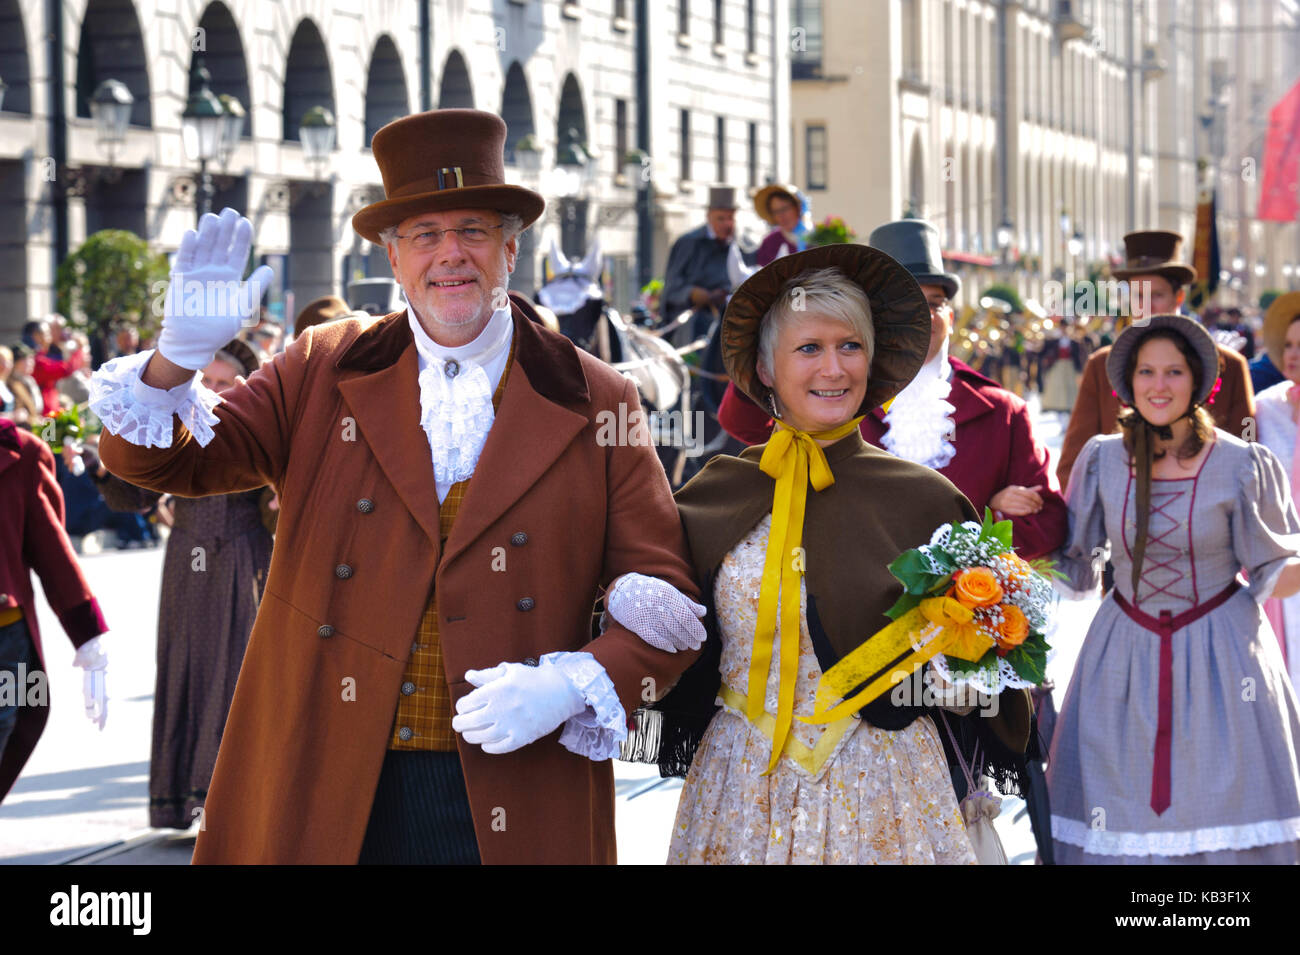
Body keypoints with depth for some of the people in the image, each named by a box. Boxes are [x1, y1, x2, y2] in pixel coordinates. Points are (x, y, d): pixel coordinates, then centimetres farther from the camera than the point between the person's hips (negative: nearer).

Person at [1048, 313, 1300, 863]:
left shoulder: (1243, 466, -6)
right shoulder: (1102, 460, 0)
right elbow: (1073, 563, 9)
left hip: (1219, 658, -2)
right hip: (1125, 653, 2)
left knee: (1224, 823, 0)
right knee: (1124, 827, 5)